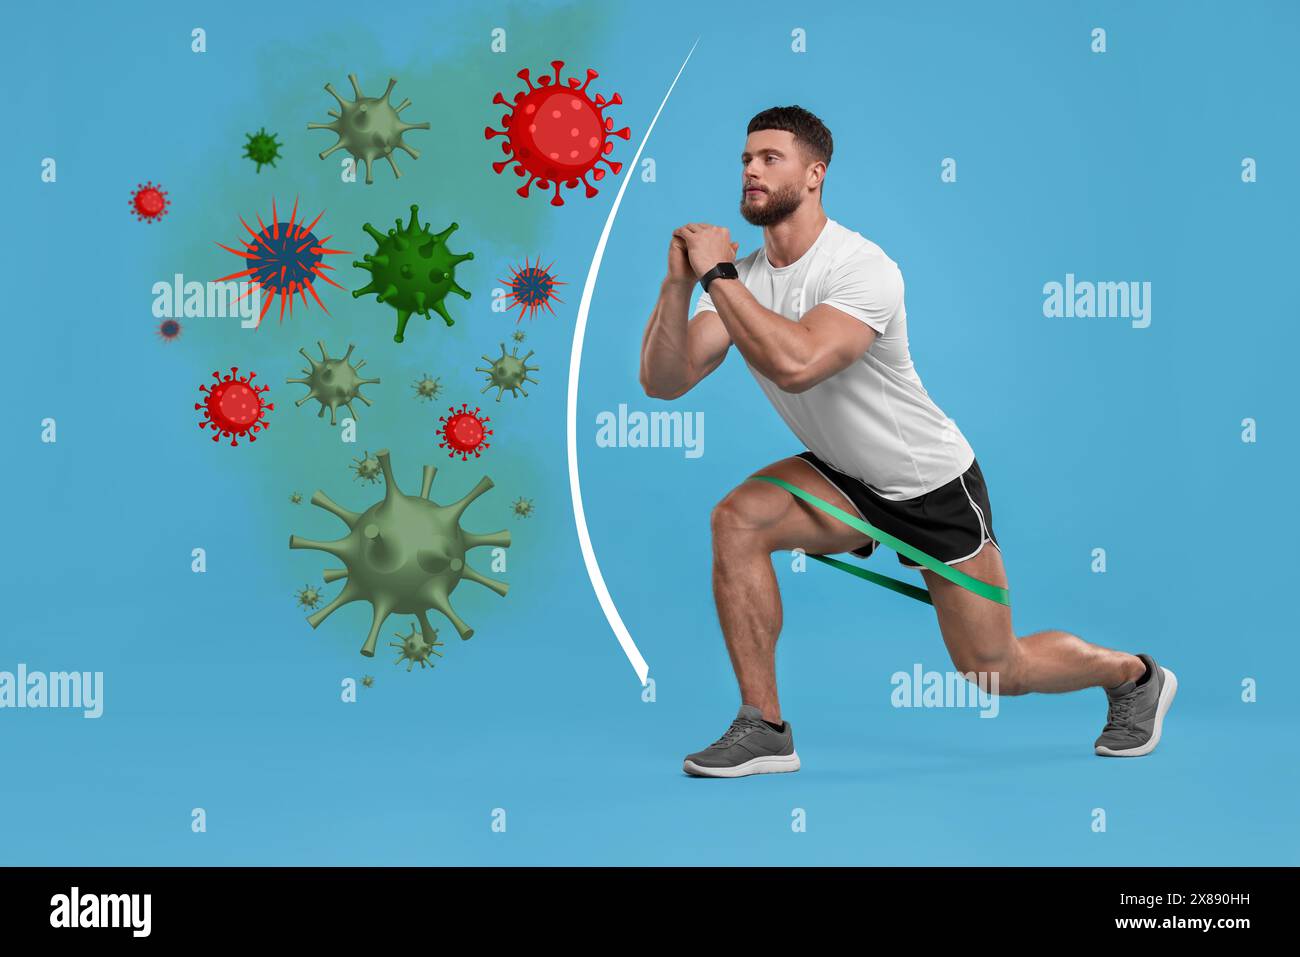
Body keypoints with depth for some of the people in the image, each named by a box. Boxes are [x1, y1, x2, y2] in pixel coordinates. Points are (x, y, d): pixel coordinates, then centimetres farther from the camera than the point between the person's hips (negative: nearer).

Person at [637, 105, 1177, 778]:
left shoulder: (864, 269, -28)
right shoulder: (742, 280, -7)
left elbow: (796, 363, -45)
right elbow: (663, 381, -16)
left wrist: (719, 275, -37)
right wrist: (678, 282, -29)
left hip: (934, 484, -6)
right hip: (844, 480, 6)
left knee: (996, 673, 2)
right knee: (735, 521, -21)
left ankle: (1135, 676, 34)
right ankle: (763, 729, -11)